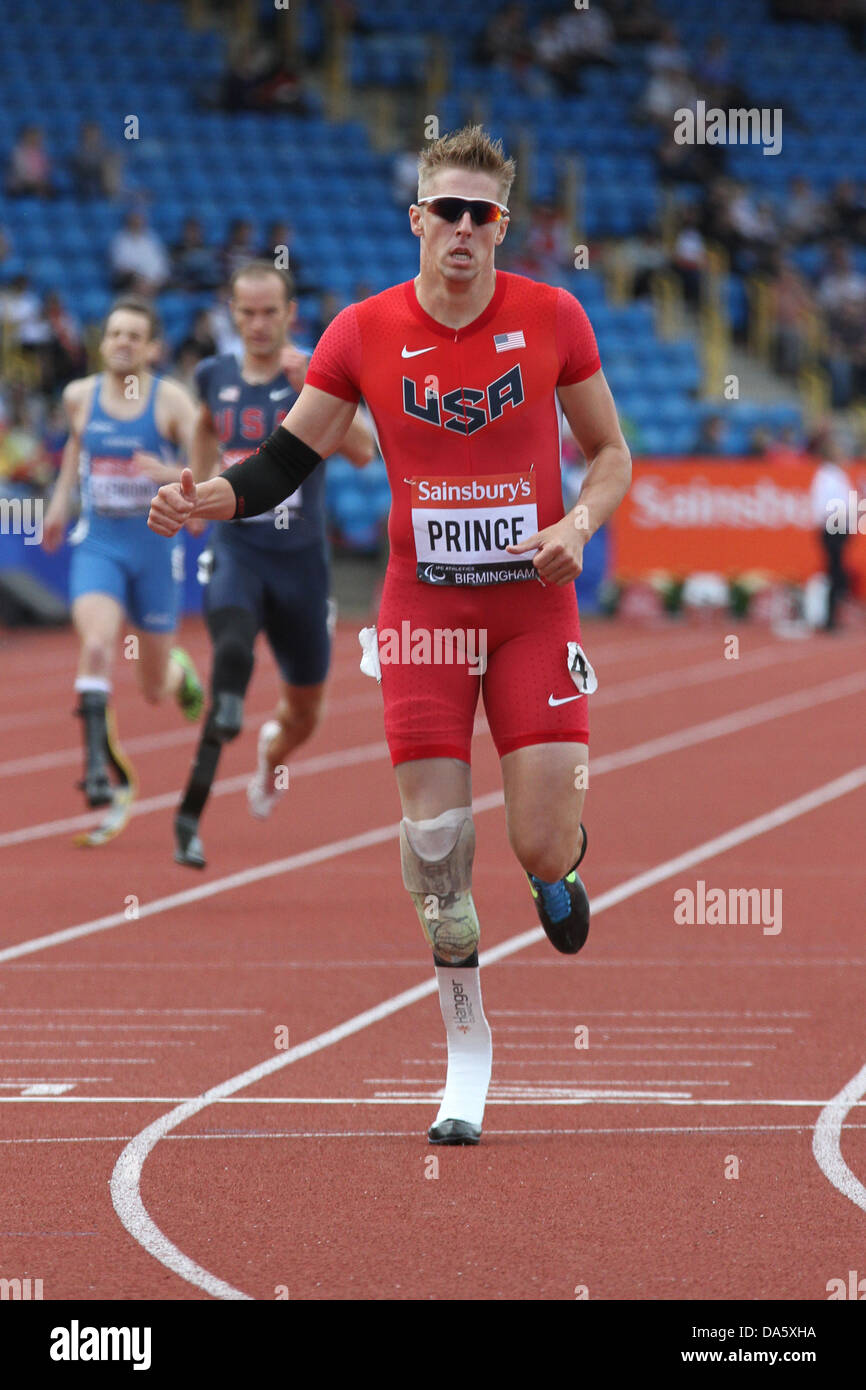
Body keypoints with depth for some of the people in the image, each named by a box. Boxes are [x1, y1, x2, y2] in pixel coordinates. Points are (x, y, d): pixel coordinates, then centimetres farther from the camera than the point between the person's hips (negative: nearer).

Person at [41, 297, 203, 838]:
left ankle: (180, 670, 49)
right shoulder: (80, 396, 2)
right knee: (96, 644, -28)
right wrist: (61, 500, 22)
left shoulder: (171, 400, -9)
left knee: (155, 689, 10)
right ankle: (101, 768, -28)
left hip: (155, 548, -1)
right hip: (97, 546, 1)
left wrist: (168, 473, -33)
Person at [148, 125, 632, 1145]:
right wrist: (208, 499, -15)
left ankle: (559, 867, 33)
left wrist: (580, 526, -12)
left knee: (543, 846, -8)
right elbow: (288, 457, 3)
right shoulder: (365, 332, -3)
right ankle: (466, 1060, 9)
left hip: (534, 603, -1)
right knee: (434, 842, -4)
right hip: (423, 605, 1)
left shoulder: (552, 317, -4)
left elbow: (609, 452, 7)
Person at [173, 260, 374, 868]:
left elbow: (363, 452, -26)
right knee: (232, 655, -32)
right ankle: (191, 813, -31)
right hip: (237, 550, 0)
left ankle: (273, 754, 55)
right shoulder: (215, 375, 1)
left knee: (304, 712, 15)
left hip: (300, 560, 0)